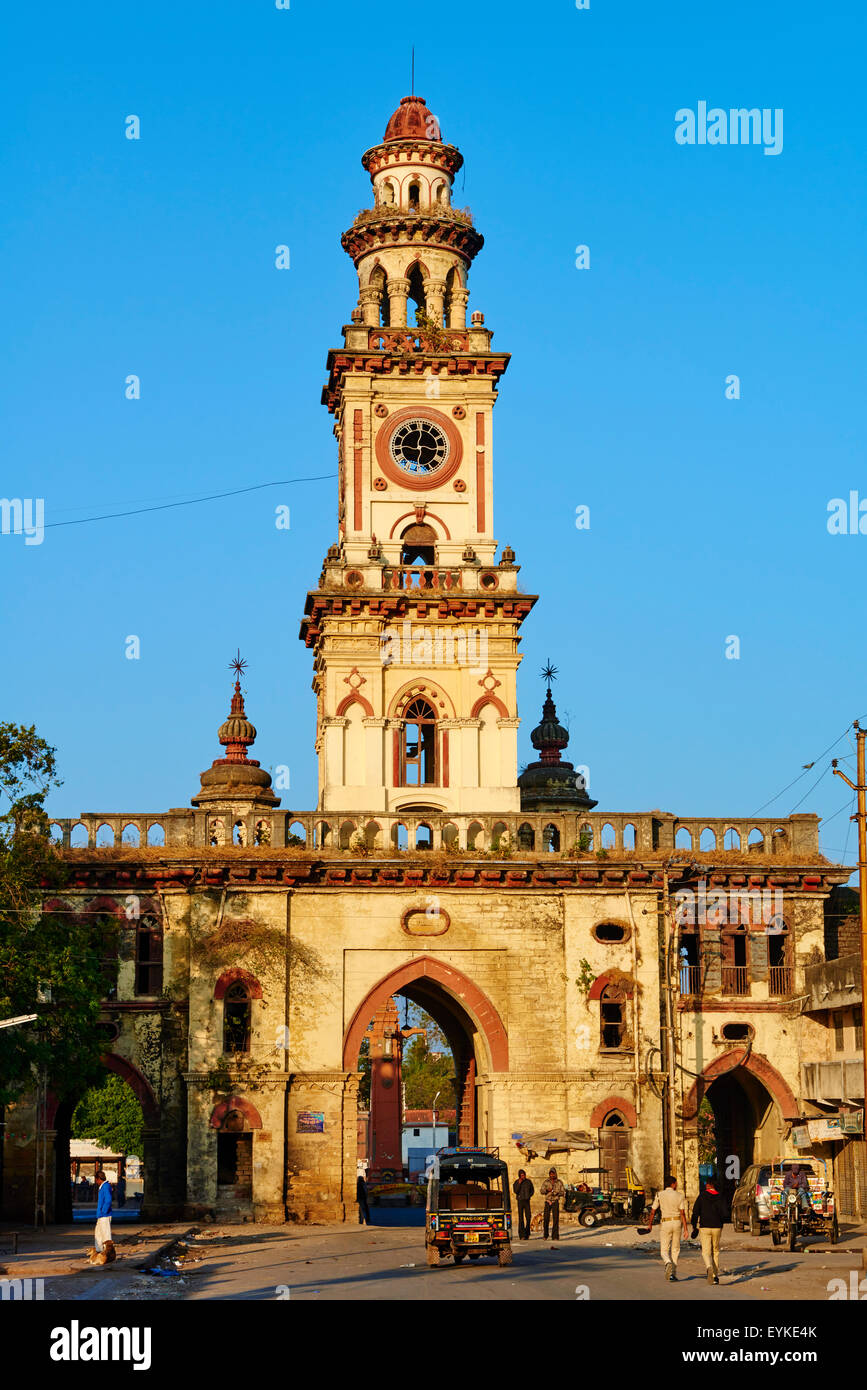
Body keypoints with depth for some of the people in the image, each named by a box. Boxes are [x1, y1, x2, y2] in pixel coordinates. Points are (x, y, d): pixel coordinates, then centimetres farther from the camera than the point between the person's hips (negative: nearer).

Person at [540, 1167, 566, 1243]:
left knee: (555, 1219, -8)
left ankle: (555, 1236, -6)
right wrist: (547, 1190, -24)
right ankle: (545, 1235, 13)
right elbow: (542, 1191, -3)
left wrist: (557, 1193, -15)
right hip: (547, 1202, 1)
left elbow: (563, 1192, 4)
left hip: (555, 1202, -1)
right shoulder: (546, 1182, 5)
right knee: (546, 1219, -3)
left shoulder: (559, 1182, 4)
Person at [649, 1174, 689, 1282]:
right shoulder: (679, 1196, -1)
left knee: (664, 1251, 4)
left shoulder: (659, 1195, -2)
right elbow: (682, 1213, -7)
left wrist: (650, 1225, 12)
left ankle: (668, 1264, -28)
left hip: (665, 1223, -1)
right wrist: (685, 1229, -7)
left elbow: (653, 1212, -1)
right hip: (677, 1223, 1)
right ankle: (673, 1274, 10)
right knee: (675, 1249, 13)